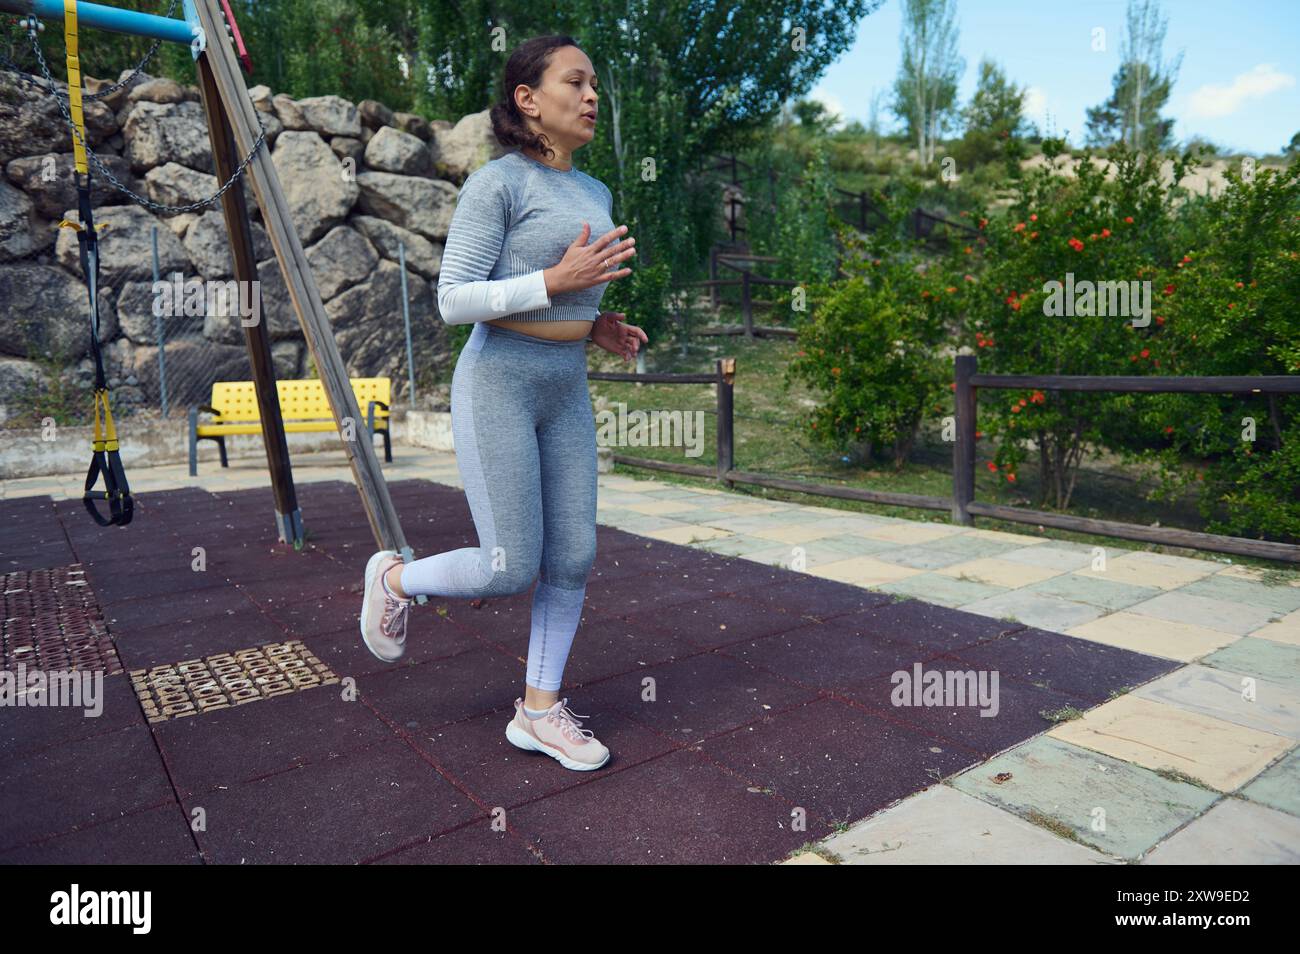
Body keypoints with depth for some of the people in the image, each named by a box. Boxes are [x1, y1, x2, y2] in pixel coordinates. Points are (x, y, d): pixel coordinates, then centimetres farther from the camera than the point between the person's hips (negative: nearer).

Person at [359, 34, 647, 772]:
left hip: (563, 392, 7)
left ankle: (540, 711, 15)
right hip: (495, 389, -7)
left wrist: (599, 327, 3)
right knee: (512, 571, -6)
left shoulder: (593, 194, 14)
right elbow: (454, 302, -14)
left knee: (573, 559, 1)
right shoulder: (494, 183, -9)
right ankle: (396, 579, 22)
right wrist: (558, 282, -23)